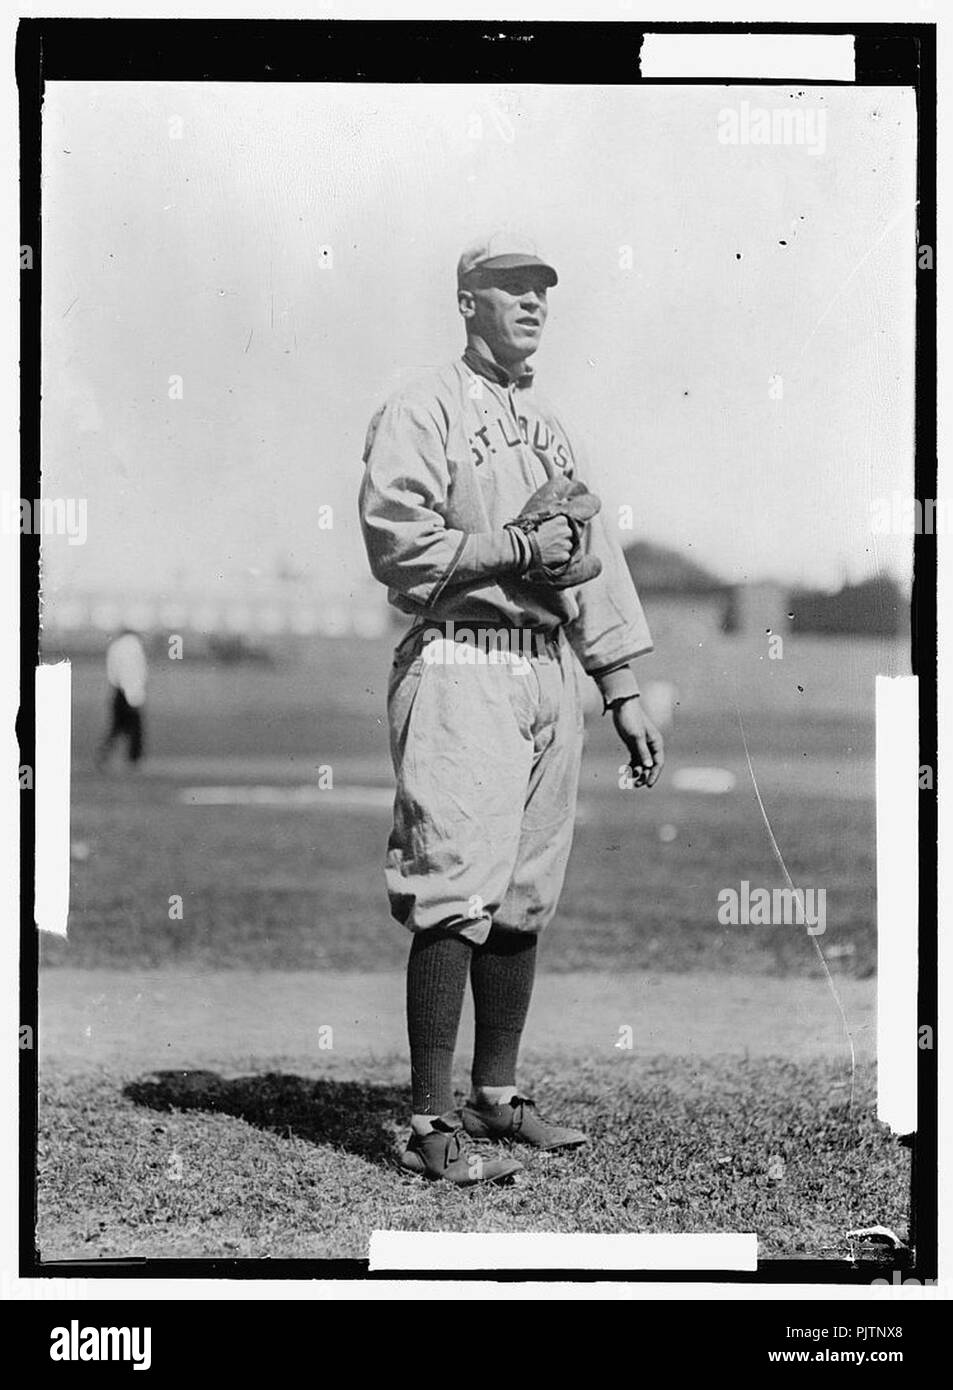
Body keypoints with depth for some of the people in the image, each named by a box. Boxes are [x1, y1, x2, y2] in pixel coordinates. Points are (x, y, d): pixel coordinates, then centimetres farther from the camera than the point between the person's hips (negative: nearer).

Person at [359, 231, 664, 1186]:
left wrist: (623, 688, 15)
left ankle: (496, 1097, 19)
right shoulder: (423, 410, -1)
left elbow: (595, 560, 21)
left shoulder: (552, 426, 22)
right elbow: (397, 543, -13)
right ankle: (433, 1126, -10)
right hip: (462, 667, -8)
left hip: (553, 670, 8)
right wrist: (517, 549, -14)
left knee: (525, 899, 10)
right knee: (456, 897, -12)